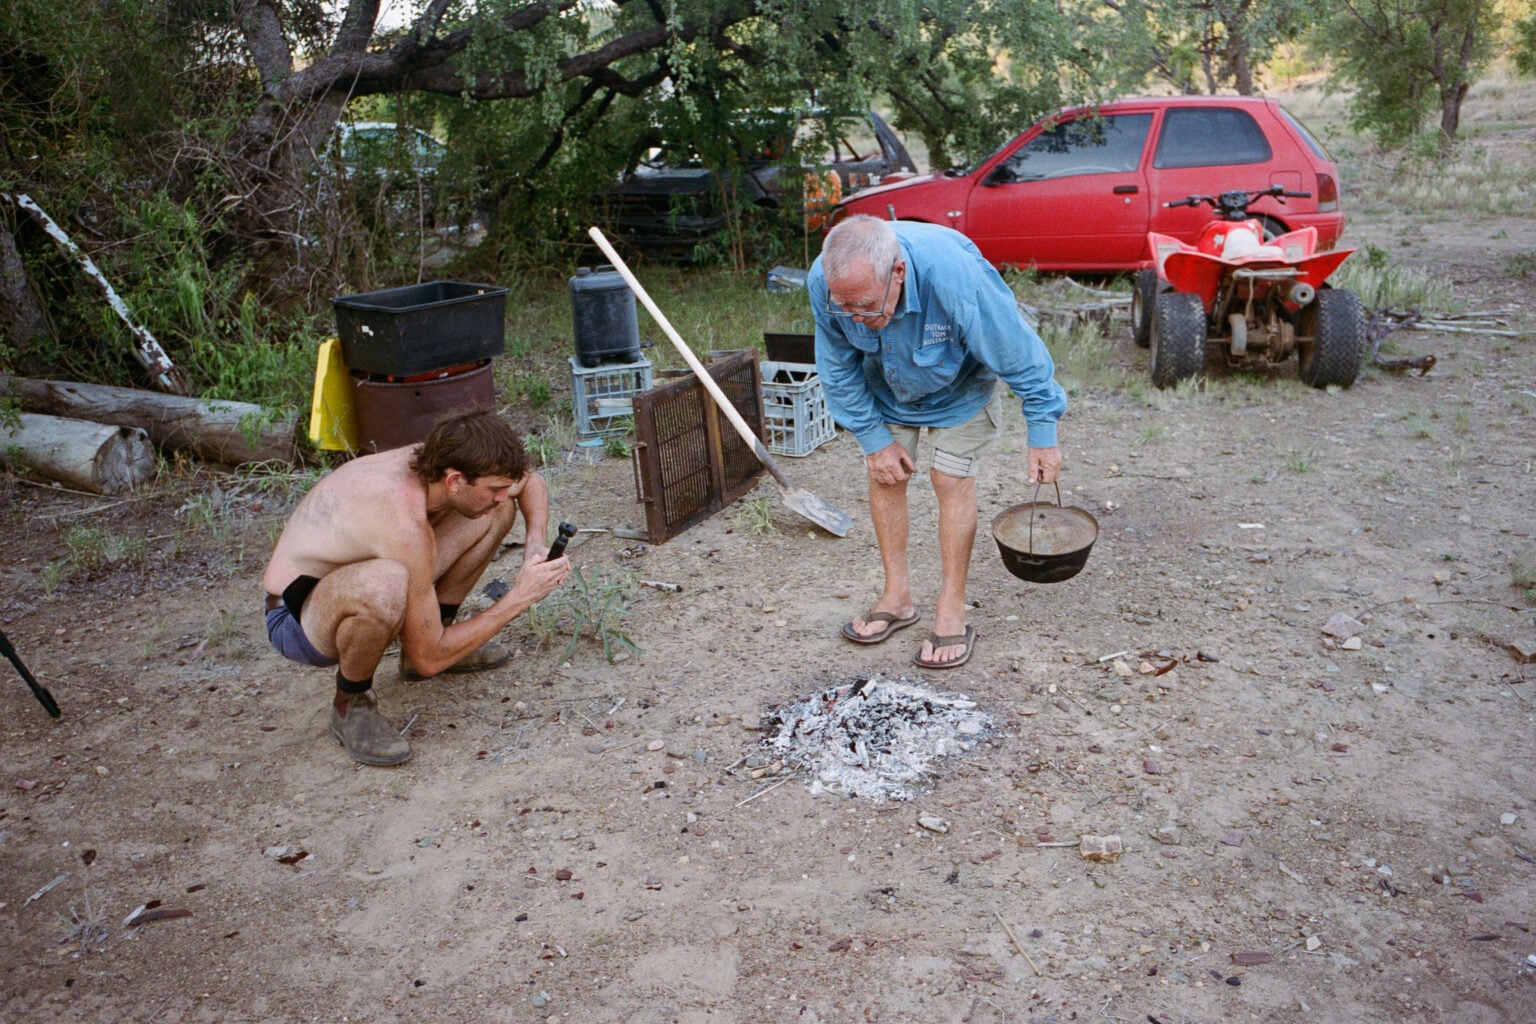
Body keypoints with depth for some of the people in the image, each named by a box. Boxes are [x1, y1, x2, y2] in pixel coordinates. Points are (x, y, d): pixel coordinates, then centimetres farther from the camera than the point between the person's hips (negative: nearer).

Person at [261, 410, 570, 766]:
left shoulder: (440, 461, -13)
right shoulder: (407, 528, -36)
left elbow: (530, 481, 10)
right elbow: (430, 660, -28)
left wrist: (536, 543, -9)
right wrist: (520, 597, -26)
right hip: (297, 618, -8)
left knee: (500, 510, 1)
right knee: (386, 584, -45)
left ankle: (438, 628, 13)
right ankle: (351, 703, -15)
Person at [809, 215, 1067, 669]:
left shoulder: (956, 277, -44)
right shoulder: (823, 282, -33)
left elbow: (1021, 355, -28)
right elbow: (839, 371, -13)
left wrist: (1042, 437, -20)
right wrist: (873, 438, -11)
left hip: (960, 384, -3)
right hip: (886, 385, 4)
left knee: (951, 479, -8)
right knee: (884, 475, 1)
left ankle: (952, 612, 2)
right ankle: (897, 597, 16)